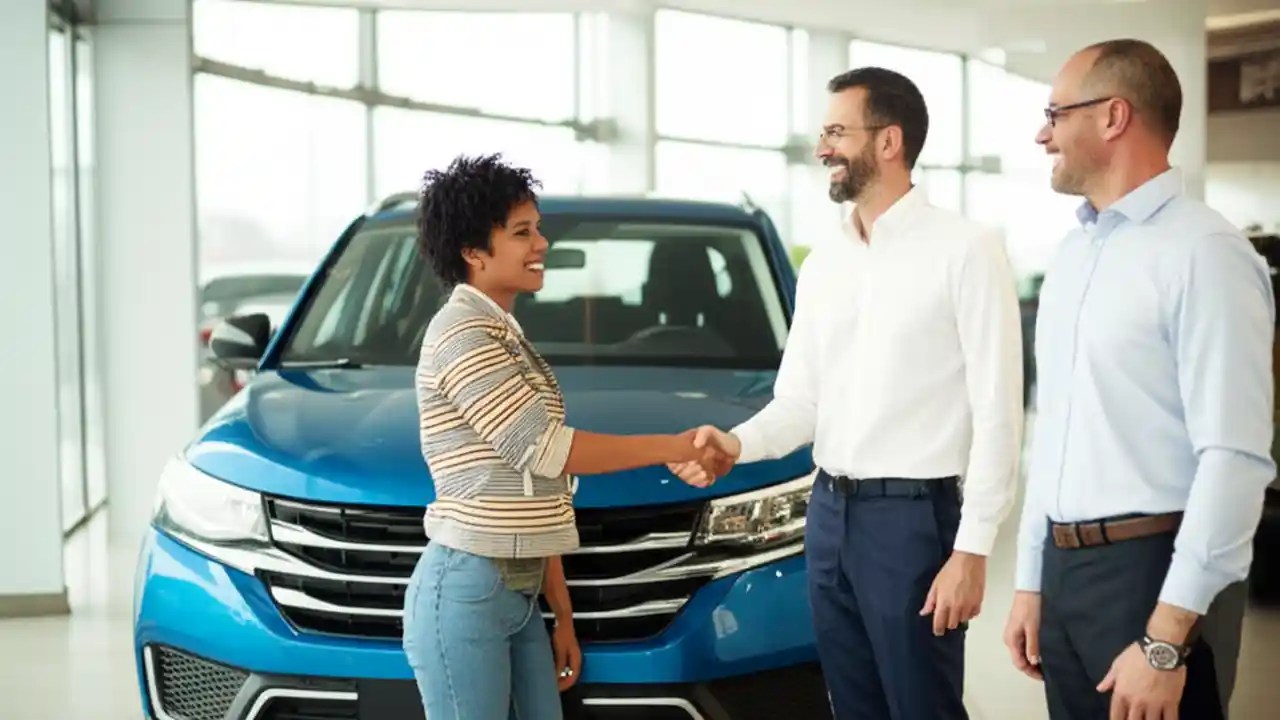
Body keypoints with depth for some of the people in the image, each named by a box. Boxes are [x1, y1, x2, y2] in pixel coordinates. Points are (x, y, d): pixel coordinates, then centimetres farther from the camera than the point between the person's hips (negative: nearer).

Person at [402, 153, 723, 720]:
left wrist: (562, 615, 17)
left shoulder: (506, 338, 18)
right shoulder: (461, 333, -10)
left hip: (520, 593, 9)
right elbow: (543, 448, -17)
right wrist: (671, 449, -10)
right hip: (465, 591, -9)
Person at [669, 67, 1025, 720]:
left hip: (912, 514, -7)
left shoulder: (962, 251, -9)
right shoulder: (821, 265, 12)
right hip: (829, 514, 7)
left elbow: (997, 413, -11)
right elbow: (799, 401, 10)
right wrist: (737, 445, -12)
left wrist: (972, 549, -15)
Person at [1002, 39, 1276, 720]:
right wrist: (1031, 582, 15)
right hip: (1064, 569, 8)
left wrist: (1167, 639, -21)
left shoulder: (1203, 253, -14)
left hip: (1151, 570, -8)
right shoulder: (1070, 255, 13)